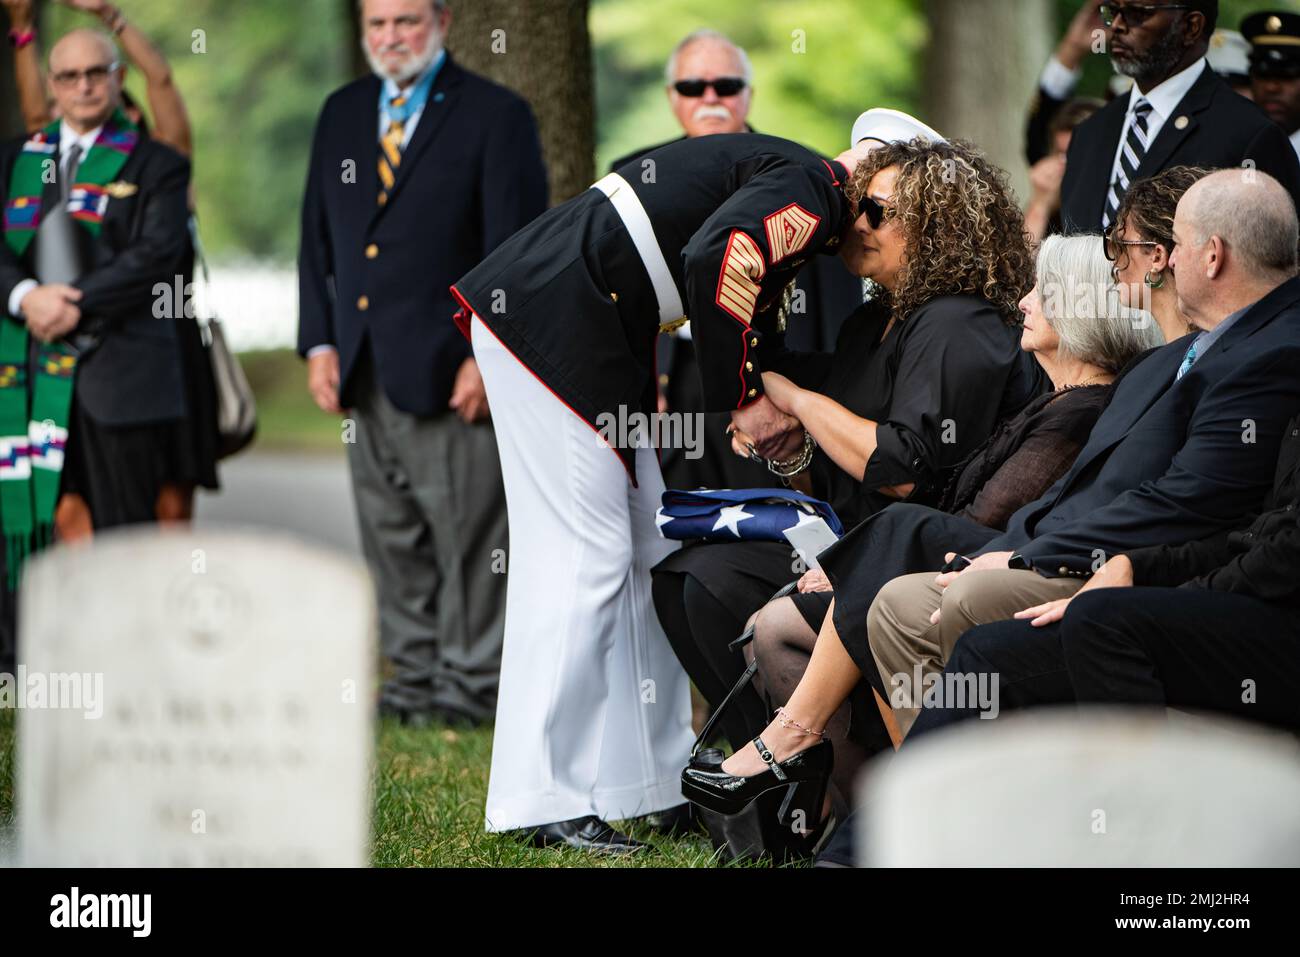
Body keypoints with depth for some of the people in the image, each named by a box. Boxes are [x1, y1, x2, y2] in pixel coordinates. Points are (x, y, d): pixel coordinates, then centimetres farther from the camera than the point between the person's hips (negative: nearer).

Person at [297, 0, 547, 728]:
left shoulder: (495, 116, -4)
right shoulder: (342, 114, 15)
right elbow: (318, 237, 17)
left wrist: (488, 356, -14)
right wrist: (319, 343, 7)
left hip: (452, 372, -6)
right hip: (365, 371, 6)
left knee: (468, 537, -3)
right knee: (392, 538, 11)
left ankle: (471, 686, 5)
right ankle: (414, 678, 20)